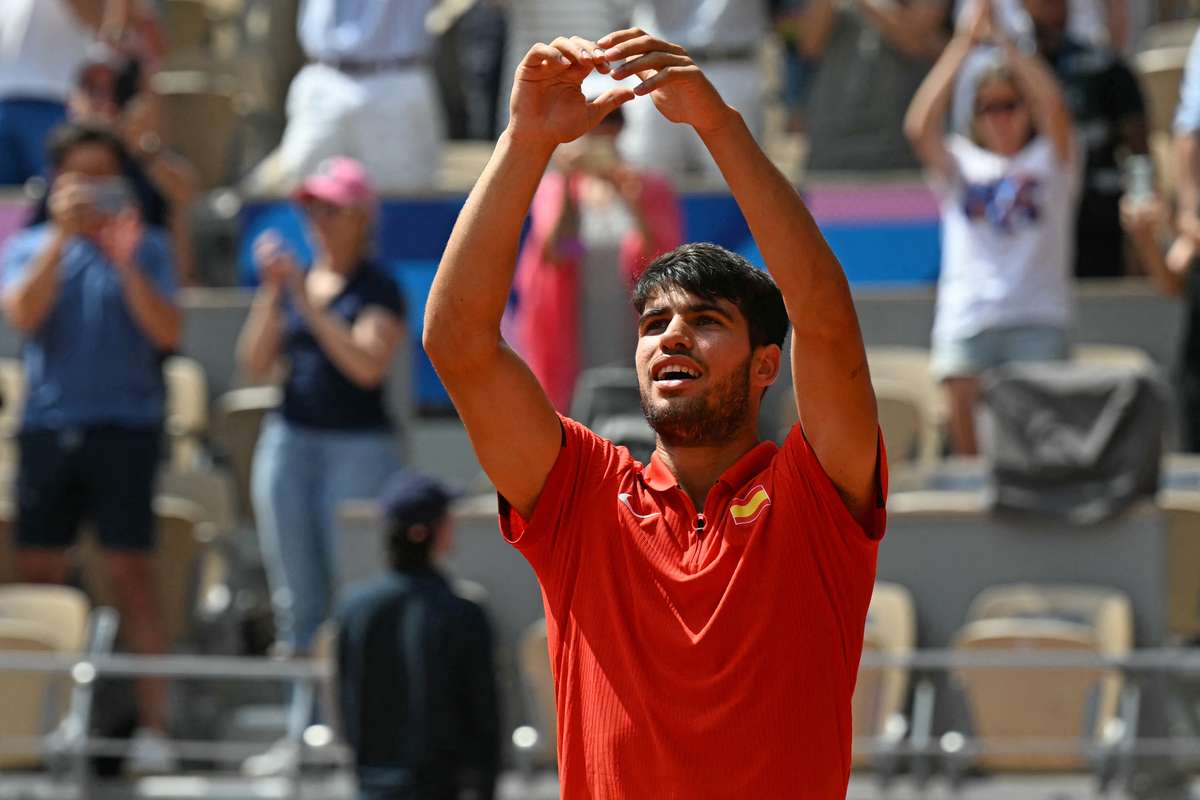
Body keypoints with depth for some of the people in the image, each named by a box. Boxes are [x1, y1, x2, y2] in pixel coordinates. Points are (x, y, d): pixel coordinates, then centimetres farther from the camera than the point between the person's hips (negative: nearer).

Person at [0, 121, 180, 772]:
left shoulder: (146, 247, 6)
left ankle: (153, 723, -5)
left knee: (132, 573, -5)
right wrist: (62, 235, -13)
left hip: (124, 425, -2)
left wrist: (125, 261, -15)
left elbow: (167, 332, -4)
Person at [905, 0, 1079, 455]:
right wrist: (965, 43, -5)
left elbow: (1053, 107, -9)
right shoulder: (961, 165, 14)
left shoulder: (1049, 161, 11)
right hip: (966, 322, 2)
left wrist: (1004, 42, -7)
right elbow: (919, 126, -4)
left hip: (1037, 319, -2)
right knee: (969, 444, -4)